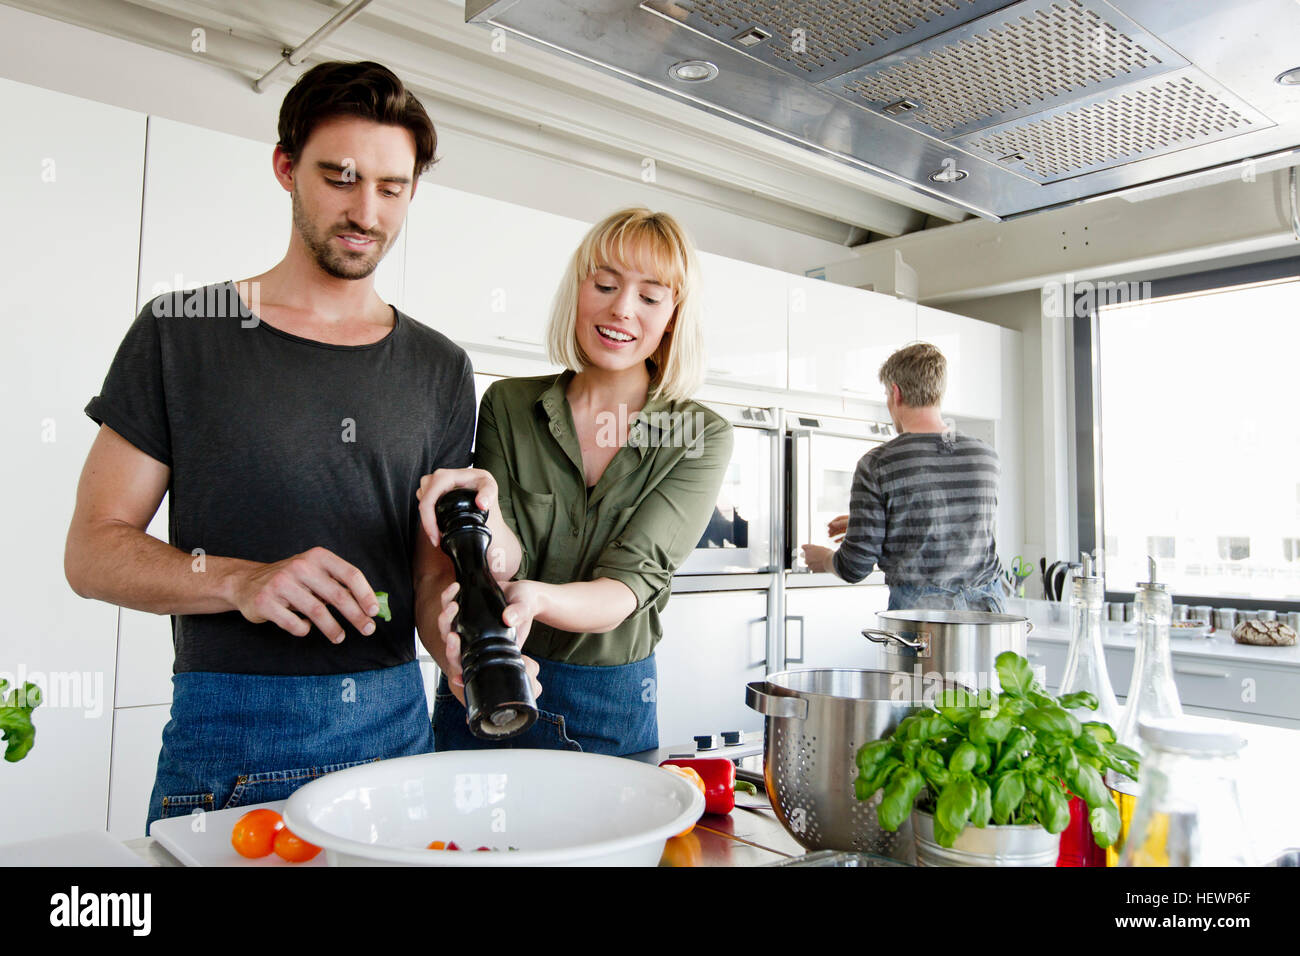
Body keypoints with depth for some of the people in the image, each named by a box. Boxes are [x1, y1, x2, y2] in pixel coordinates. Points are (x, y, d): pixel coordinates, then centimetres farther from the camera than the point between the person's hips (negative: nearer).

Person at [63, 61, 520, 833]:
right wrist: (241, 581, -20)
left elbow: (434, 570, 5)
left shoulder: (440, 369, 6)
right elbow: (93, 550, -2)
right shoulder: (180, 332, 0)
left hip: (395, 722, 2)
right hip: (229, 732, -2)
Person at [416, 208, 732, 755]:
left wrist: (537, 599, -39)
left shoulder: (702, 438, -8)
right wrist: (487, 516, -35)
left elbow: (629, 582, -18)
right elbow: (510, 563, -12)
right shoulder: (508, 406, -5)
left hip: (611, 714, -1)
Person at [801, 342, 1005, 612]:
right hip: (987, 604, 4)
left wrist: (823, 559, 17)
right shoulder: (986, 456, 5)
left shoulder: (878, 464, -9)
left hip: (917, 609, -4)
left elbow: (856, 566, -7)